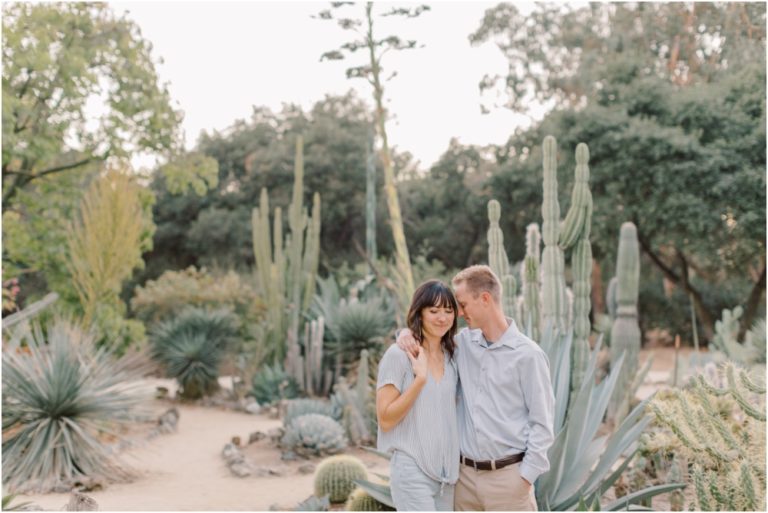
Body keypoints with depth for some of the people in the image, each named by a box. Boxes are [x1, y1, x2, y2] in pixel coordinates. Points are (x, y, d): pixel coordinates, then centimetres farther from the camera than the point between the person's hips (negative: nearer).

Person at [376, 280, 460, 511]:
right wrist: (420, 378, -20)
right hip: (413, 471, -7)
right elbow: (385, 419, -14)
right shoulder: (398, 355, -10)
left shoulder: (452, 357, 10)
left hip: (446, 472, 7)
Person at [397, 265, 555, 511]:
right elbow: (429, 335, 22)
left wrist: (526, 476, -11)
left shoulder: (527, 354, -9)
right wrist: (407, 332, -1)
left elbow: (542, 423, -8)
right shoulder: (464, 343, 5)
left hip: (507, 475, -5)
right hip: (466, 474, 5)